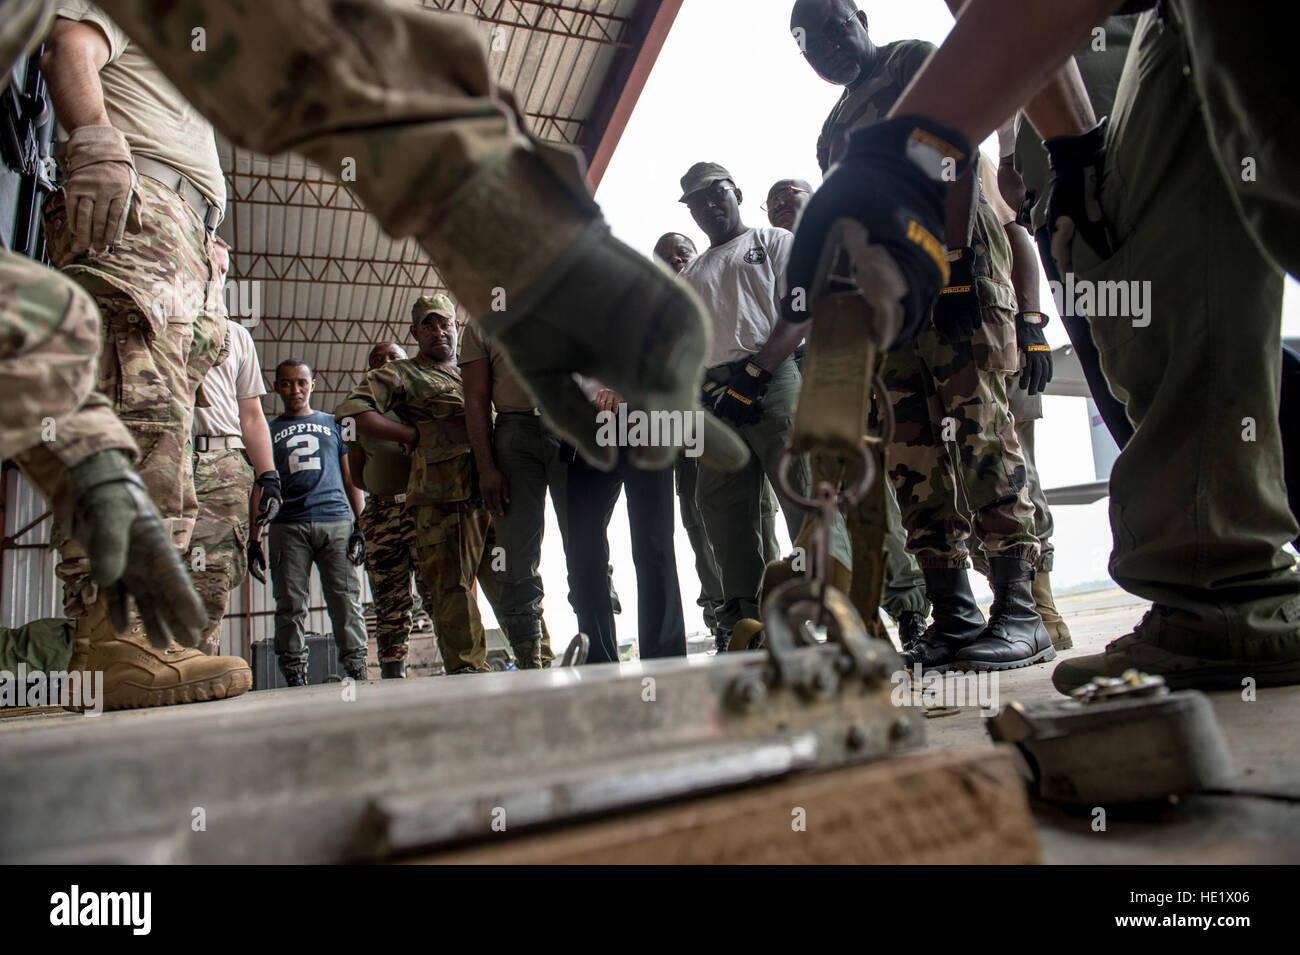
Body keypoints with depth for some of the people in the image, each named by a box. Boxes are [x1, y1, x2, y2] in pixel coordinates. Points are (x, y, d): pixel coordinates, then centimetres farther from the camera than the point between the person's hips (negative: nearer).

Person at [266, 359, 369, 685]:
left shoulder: (333, 424, 18)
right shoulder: (268, 432, 17)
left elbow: (350, 478, 16)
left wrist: (361, 525, 6)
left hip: (336, 522, 0)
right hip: (287, 526, 0)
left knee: (346, 601, -5)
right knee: (290, 605, -1)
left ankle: (356, 672, -3)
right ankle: (294, 677, 3)